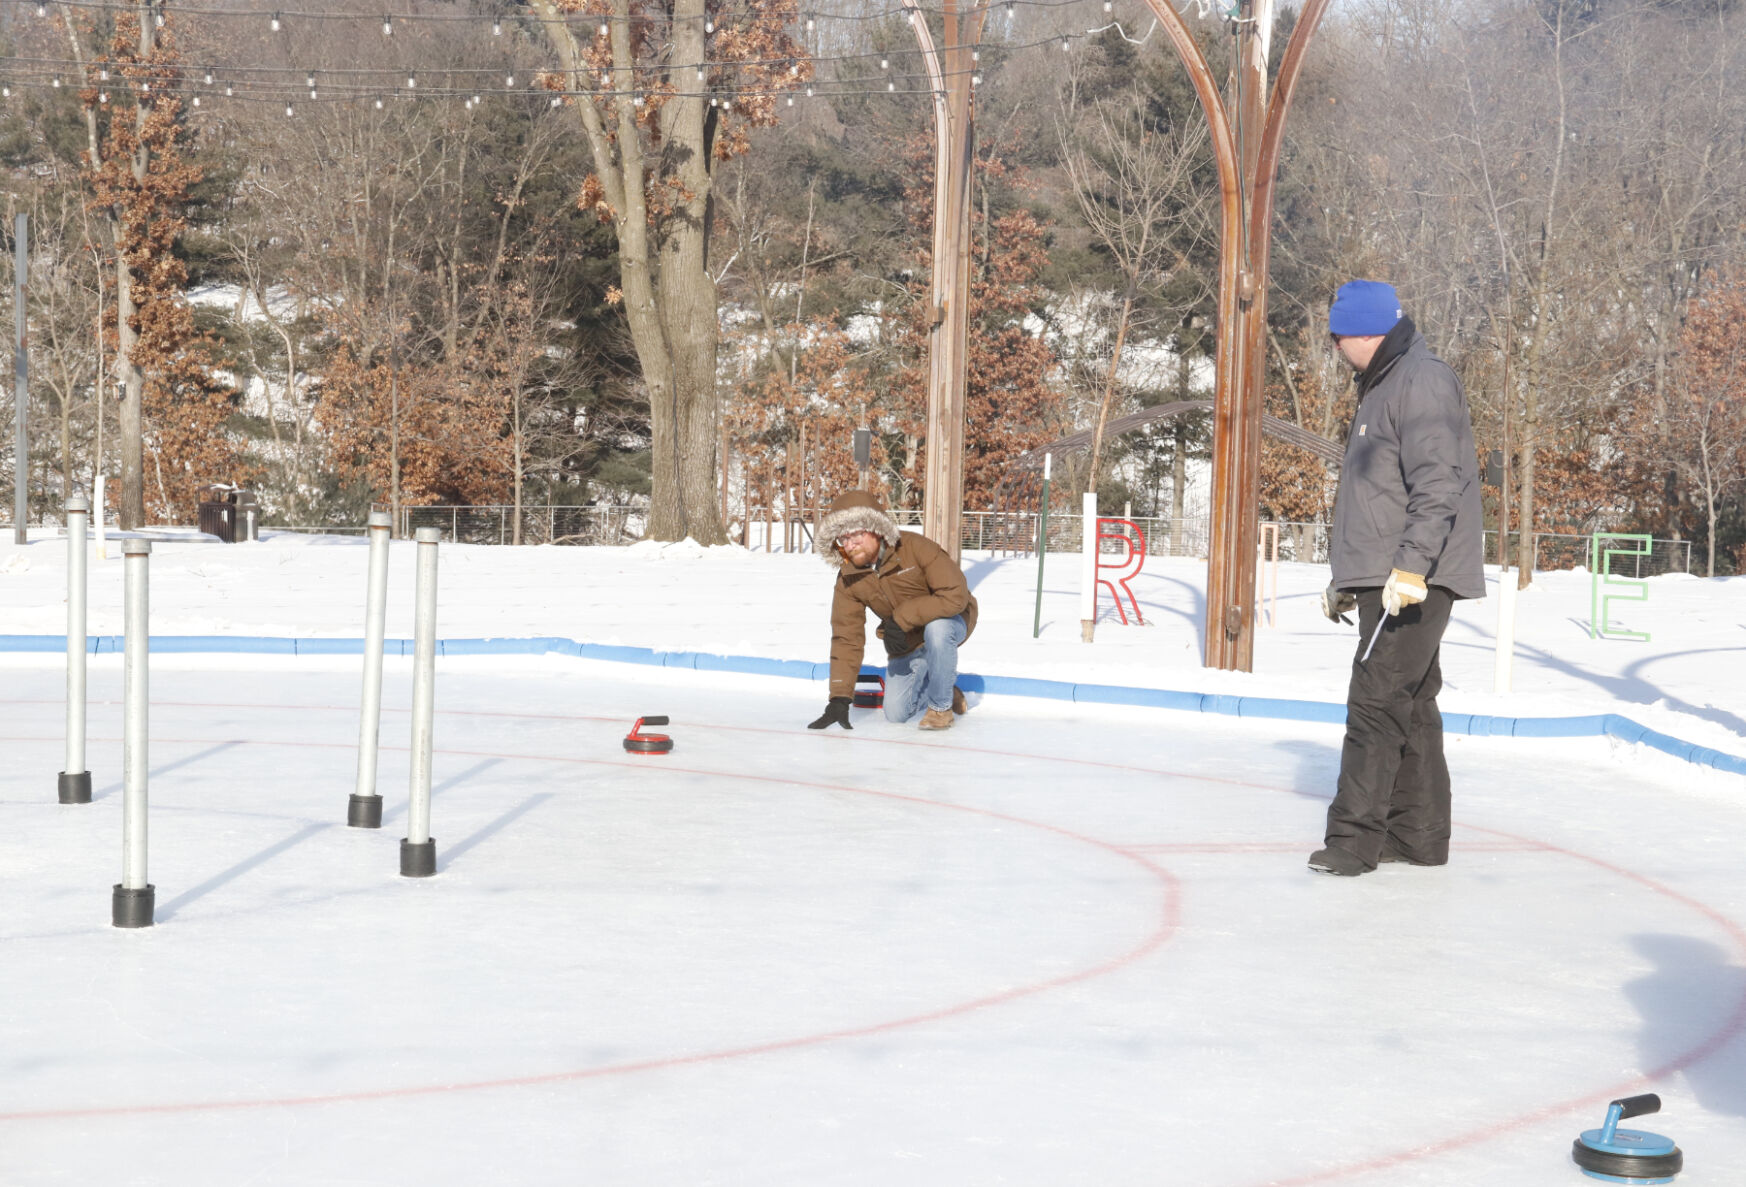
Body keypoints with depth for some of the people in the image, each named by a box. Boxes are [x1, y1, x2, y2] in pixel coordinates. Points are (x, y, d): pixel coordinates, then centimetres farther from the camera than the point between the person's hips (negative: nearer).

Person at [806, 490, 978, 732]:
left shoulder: (915, 548, -28)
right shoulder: (848, 580, -14)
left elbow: (955, 595, -33)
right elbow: (846, 638, -12)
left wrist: (901, 618, -34)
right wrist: (839, 698, -20)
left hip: (950, 619, -5)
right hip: (907, 646, 5)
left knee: (936, 628, -39)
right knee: (896, 713, -3)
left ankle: (941, 705, -16)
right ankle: (949, 693, 28)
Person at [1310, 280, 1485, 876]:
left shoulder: (1423, 382, -13)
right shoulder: (1381, 386, 21)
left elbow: (1438, 485, -23)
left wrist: (1410, 566, -30)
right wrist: (1347, 578, 27)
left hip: (1415, 582, -10)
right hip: (1384, 580, 10)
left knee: (1377, 700, -12)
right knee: (1410, 704, 12)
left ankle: (1355, 837, -12)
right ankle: (1418, 833, 17)